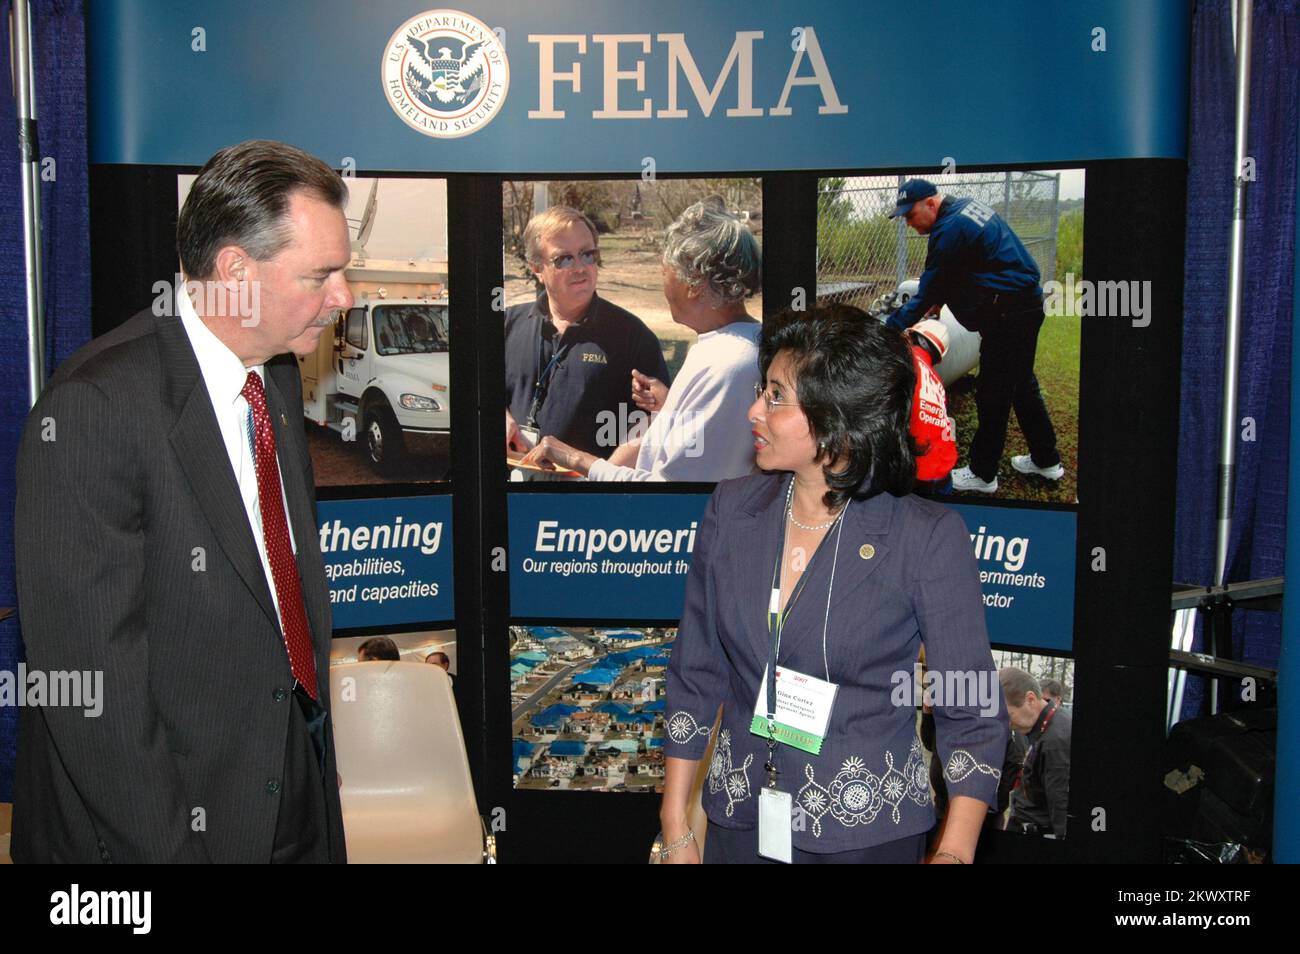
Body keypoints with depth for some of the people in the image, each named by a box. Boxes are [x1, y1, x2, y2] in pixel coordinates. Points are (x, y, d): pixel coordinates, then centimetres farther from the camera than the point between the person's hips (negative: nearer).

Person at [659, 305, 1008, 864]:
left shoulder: (928, 539, -16)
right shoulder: (731, 509, -4)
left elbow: (972, 715, -11)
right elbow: (695, 678, 3)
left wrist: (954, 853, -23)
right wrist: (677, 833, 2)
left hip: (868, 832, -3)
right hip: (738, 822, 4)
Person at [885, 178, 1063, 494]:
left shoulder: (949, 230, -19)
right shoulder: (967, 206, 11)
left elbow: (927, 292, -17)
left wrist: (889, 329, -13)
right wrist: (941, 298, 16)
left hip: (1008, 312, -10)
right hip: (1028, 304, 10)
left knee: (993, 394, -2)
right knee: (1022, 384, 20)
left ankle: (983, 474, 7)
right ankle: (1046, 460, 30)